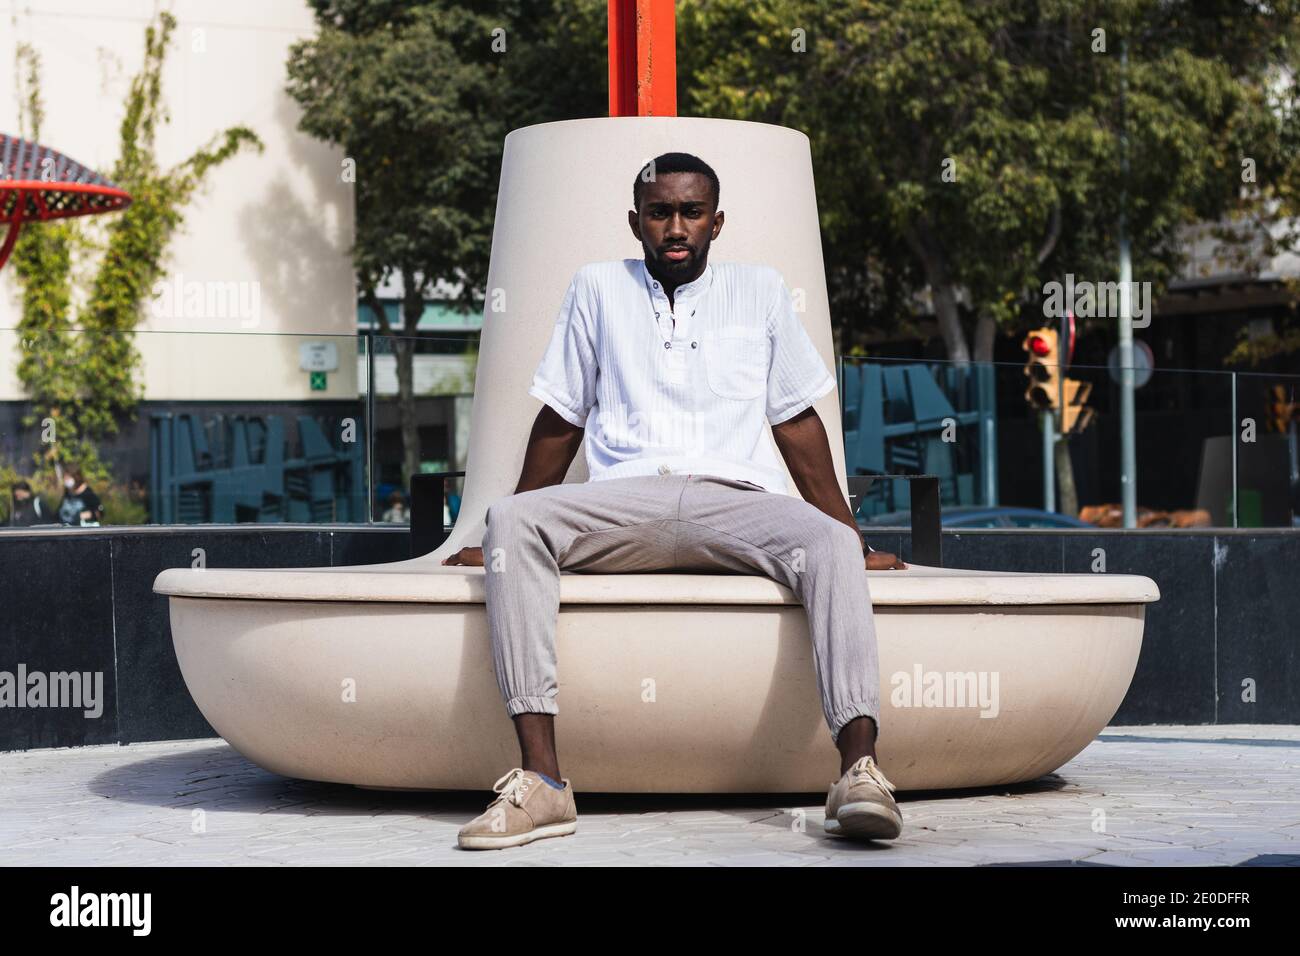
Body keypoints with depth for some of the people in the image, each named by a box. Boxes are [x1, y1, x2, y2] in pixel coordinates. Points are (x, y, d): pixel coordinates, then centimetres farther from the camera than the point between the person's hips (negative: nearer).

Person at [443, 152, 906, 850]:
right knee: (512, 518, -32)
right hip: (625, 500, 0)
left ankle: (859, 768, -49)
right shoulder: (599, 288, 19)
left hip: (734, 500, 0)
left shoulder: (760, 290, 19)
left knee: (830, 545, -34)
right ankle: (540, 778, -42)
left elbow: (796, 421, 21)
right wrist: (504, 541, 23)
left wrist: (855, 540, 17)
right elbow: (561, 420, 23)